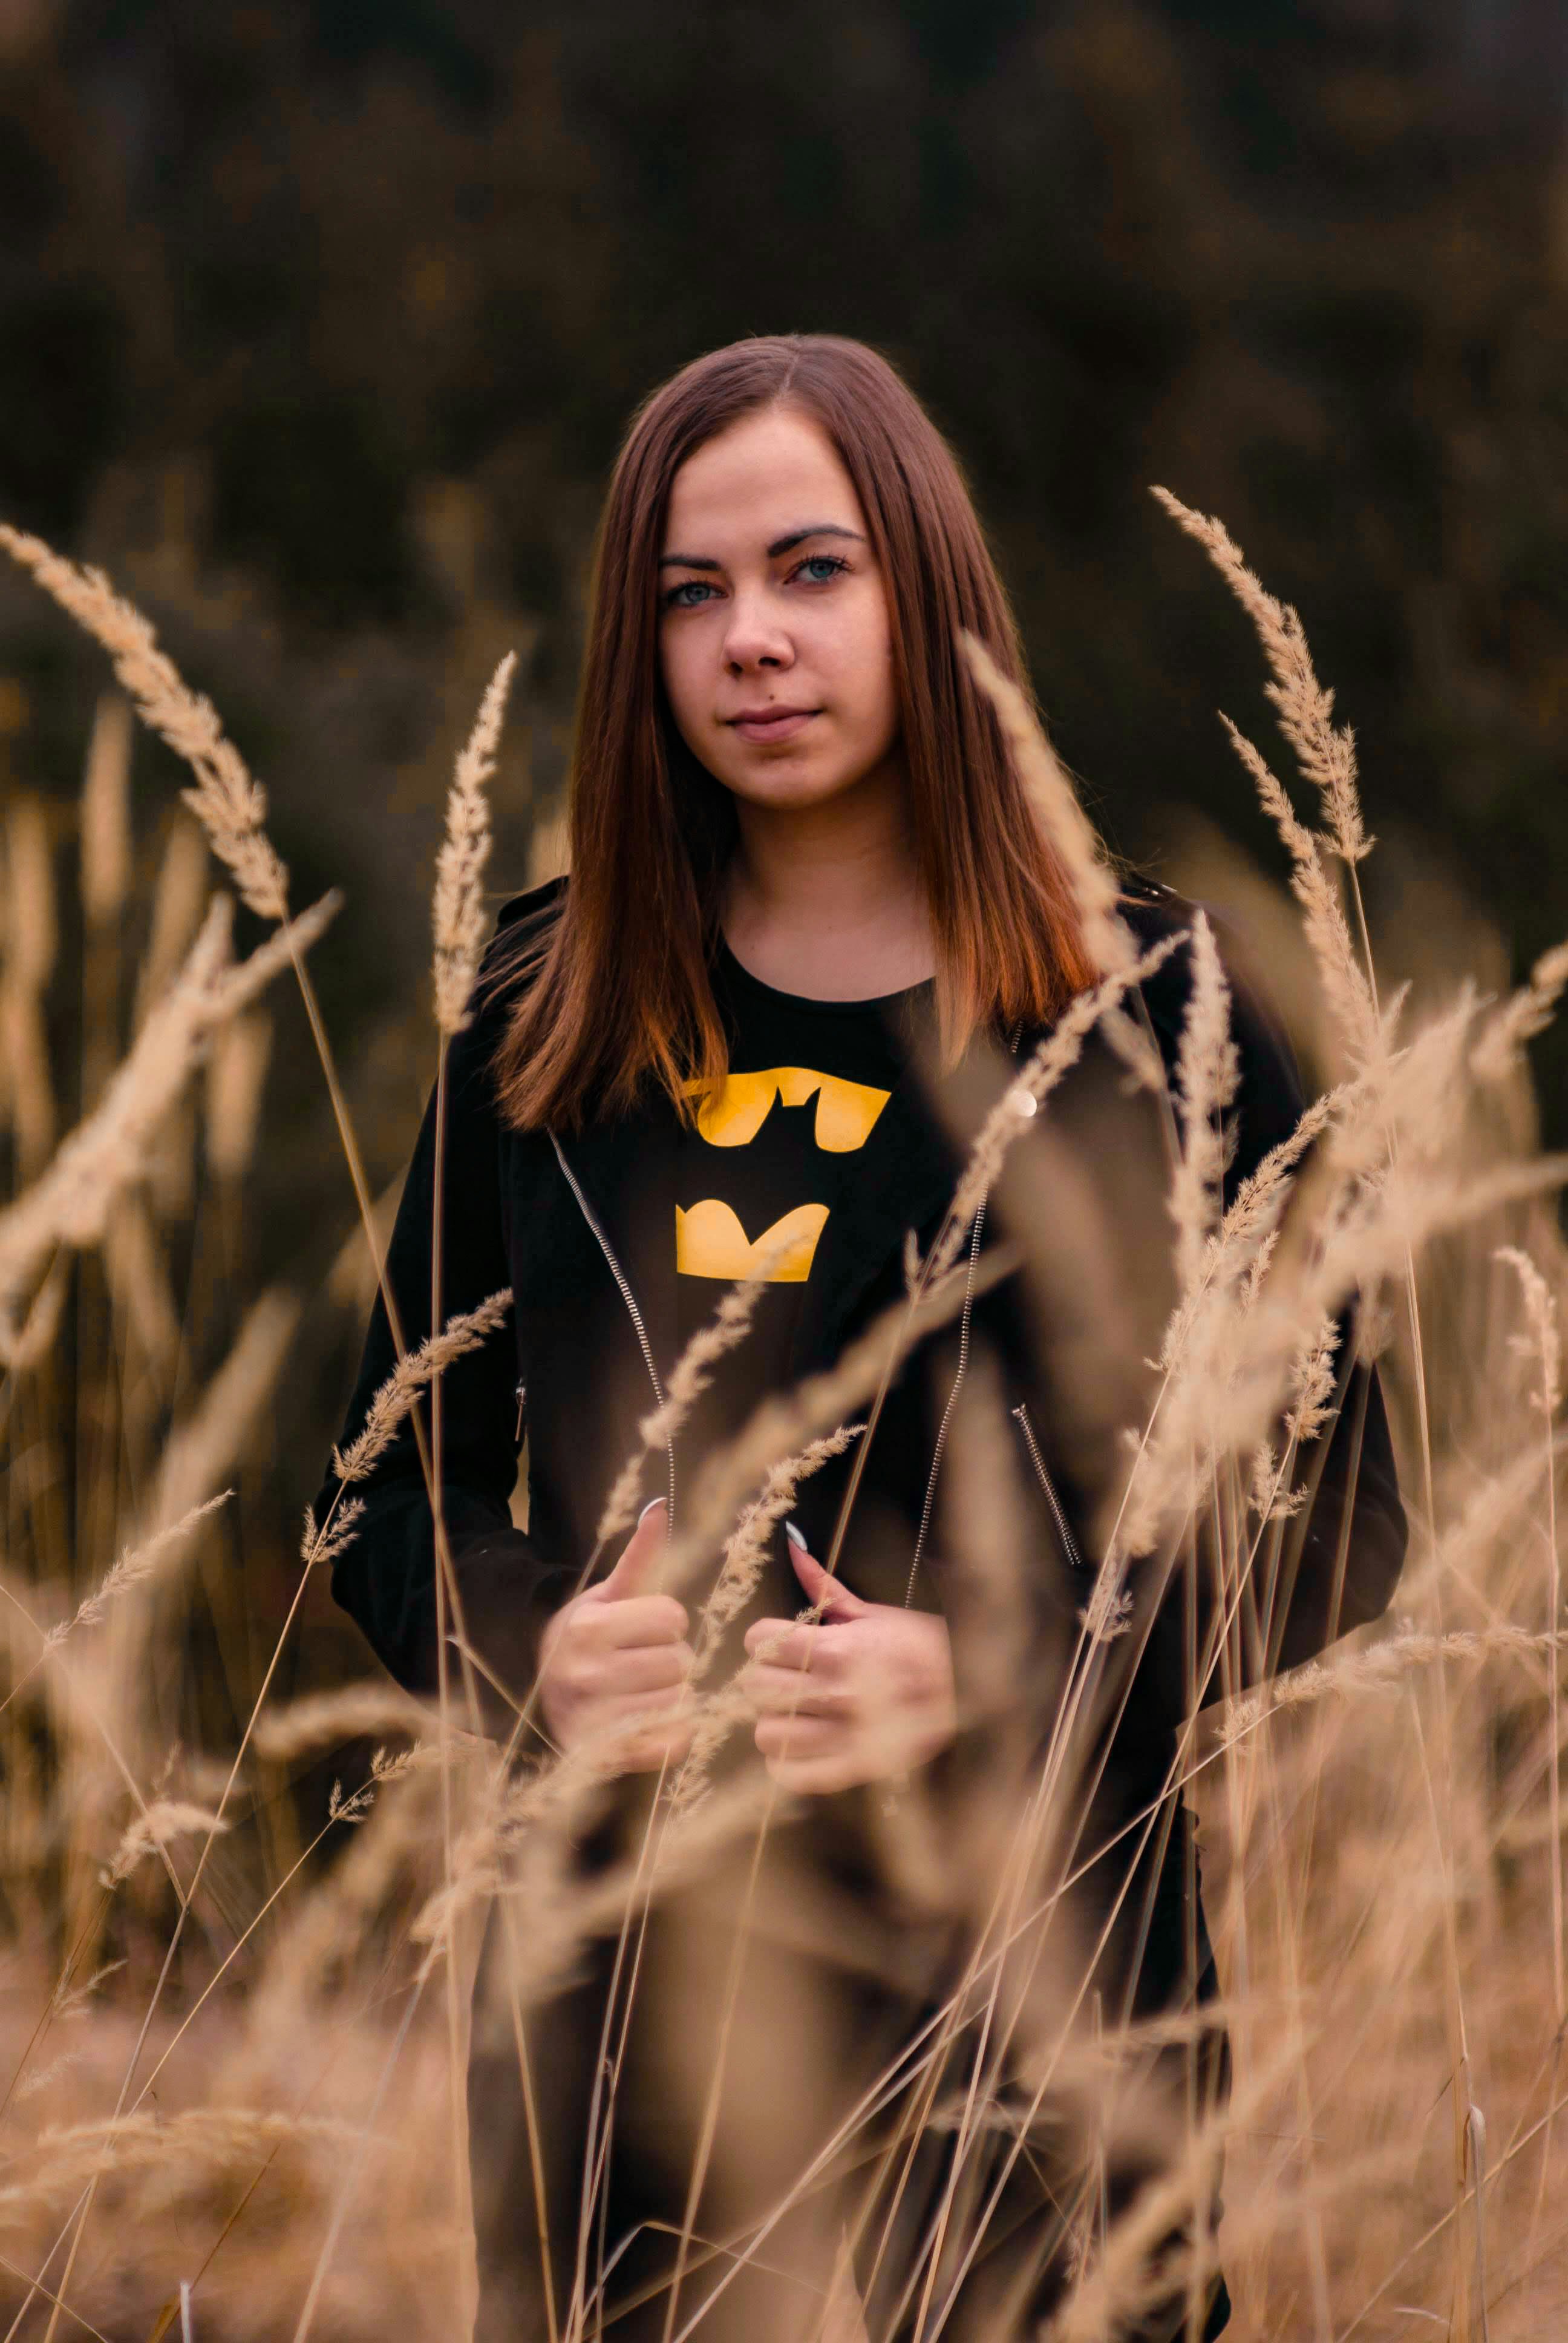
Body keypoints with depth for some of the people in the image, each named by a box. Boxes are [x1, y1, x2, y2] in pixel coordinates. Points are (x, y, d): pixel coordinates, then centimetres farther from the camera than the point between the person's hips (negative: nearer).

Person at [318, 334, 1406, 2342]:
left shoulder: (1145, 1021, -2)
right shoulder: (543, 1025, 8)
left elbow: (1333, 1524, -3)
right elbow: (396, 1492, 13)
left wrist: (992, 1672, -17)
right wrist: (532, 1646, -8)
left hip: (1041, 1949, -2)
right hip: (624, 1947, 3)